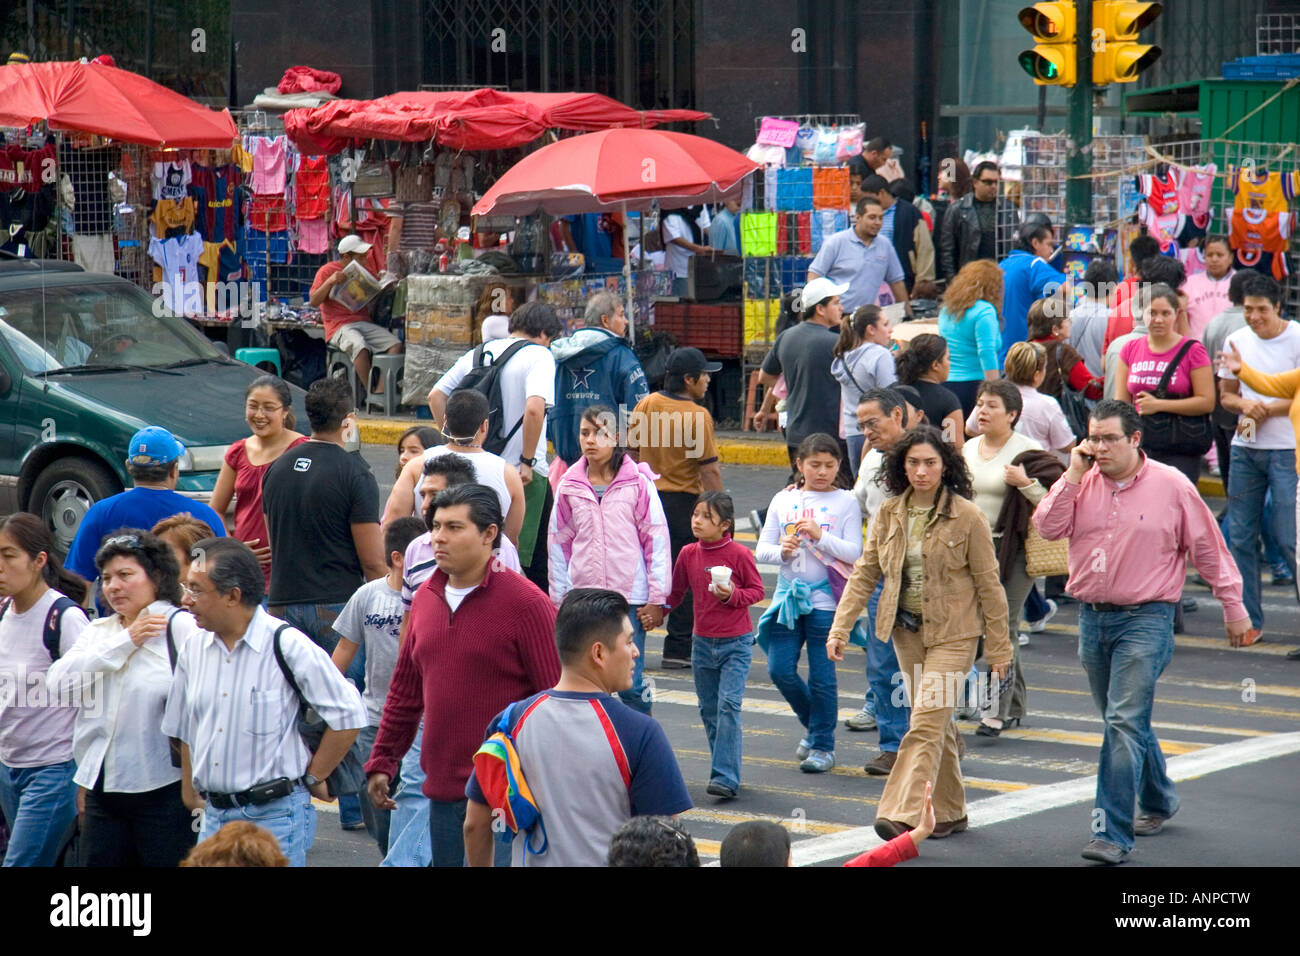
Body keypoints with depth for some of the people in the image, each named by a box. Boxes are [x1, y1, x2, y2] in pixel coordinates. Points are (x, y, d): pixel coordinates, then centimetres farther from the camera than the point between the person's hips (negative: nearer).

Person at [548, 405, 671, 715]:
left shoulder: (638, 483, -2)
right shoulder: (569, 487, 6)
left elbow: (657, 541, 0)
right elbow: (559, 545, 12)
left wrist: (656, 598, -3)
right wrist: (559, 599, 10)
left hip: (629, 597, -3)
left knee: (631, 684, -2)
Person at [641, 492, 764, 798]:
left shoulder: (739, 554, -10)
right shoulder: (688, 554, 2)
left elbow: (757, 590, -3)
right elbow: (676, 592, 15)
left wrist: (733, 595, -20)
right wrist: (656, 611, 3)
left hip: (736, 643, -5)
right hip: (702, 643, 5)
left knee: (729, 704, -14)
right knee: (709, 710, 9)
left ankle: (725, 778, -17)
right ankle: (724, 770, 21)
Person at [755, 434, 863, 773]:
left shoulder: (845, 502, 1)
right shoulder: (783, 500, 9)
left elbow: (854, 552, -7)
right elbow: (761, 550, 8)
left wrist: (819, 536, -18)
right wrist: (782, 551, -12)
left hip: (826, 598, -3)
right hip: (789, 593, 3)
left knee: (821, 675, -1)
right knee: (780, 669, -1)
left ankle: (822, 744, 13)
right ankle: (813, 723, 24)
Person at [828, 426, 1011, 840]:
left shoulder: (967, 517, -10)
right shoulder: (889, 514, 2)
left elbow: (988, 584, -5)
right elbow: (864, 573, 6)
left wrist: (999, 648, -3)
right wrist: (840, 628, -2)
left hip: (952, 632, -5)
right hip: (907, 630, 5)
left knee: (928, 721, -14)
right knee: (936, 723, 14)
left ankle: (902, 816, -20)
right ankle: (949, 811, 26)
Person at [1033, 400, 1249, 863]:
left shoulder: (1171, 486, -4)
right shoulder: (1080, 483, 5)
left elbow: (1208, 549, 3)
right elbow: (1048, 527, -8)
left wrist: (1233, 607, 6)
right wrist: (1074, 474, -12)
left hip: (1145, 619, -5)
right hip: (1092, 617, 5)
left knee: (1125, 724, -14)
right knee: (1125, 723, 18)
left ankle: (1113, 833, -16)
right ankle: (1157, 802, 40)